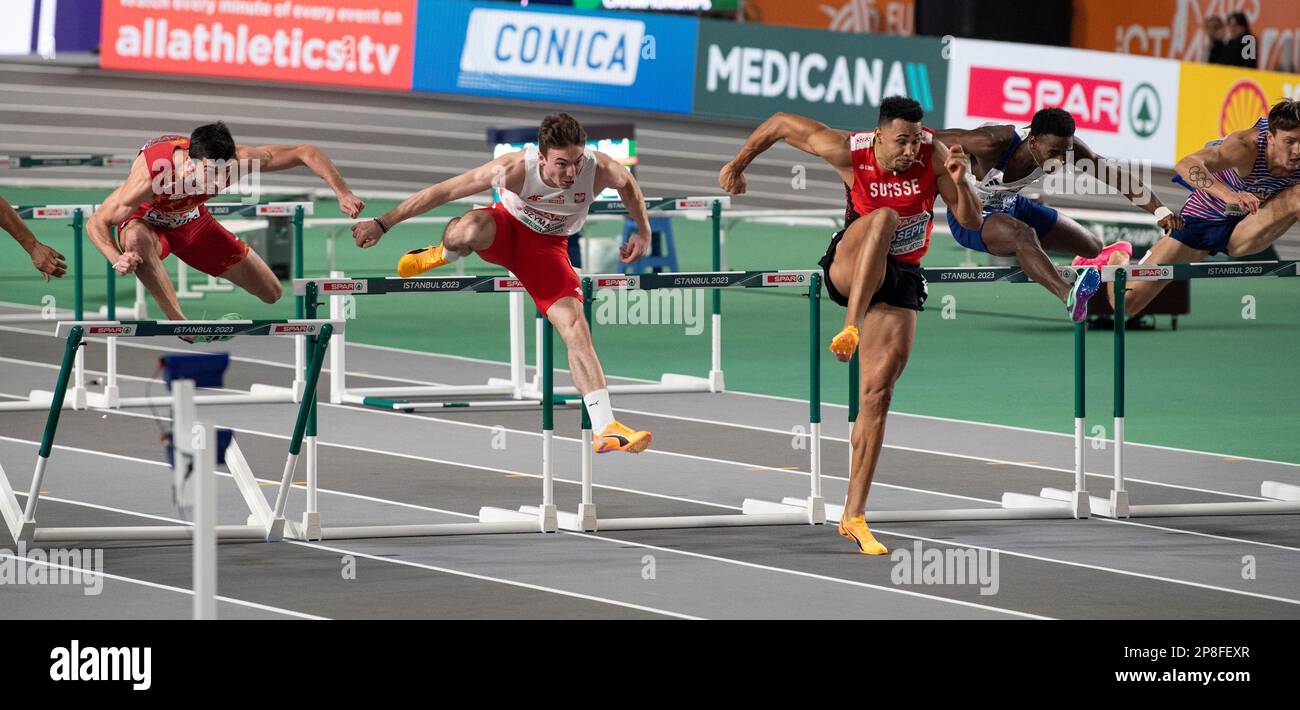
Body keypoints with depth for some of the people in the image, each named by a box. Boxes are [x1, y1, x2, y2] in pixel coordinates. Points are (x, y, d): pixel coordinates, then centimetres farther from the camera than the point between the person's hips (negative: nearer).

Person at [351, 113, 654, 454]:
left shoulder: (601, 169, -28)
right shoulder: (515, 168, -34)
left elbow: (628, 183, 0)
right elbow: (442, 191, -25)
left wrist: (643, 232, 8)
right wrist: (382, 223, -20)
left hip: (548, 245, 2)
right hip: (506, 228, -2)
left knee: (575, 327, -17)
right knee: (467, 230, -40)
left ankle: (606, 431, -14)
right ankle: (442, 255, 0)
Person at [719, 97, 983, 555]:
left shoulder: (933, 153, -12)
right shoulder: (848, 152, -15)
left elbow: (971, 222, -11)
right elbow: (781, 124, -1)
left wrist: (960, 182, -30)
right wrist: (738, 165, 9)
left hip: (900, 281, 2)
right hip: (849, 268, -2)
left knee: (878, 393, -5)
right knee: (884, 217, -35)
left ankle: (853, 515, -1)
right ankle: (851, 326, -48)